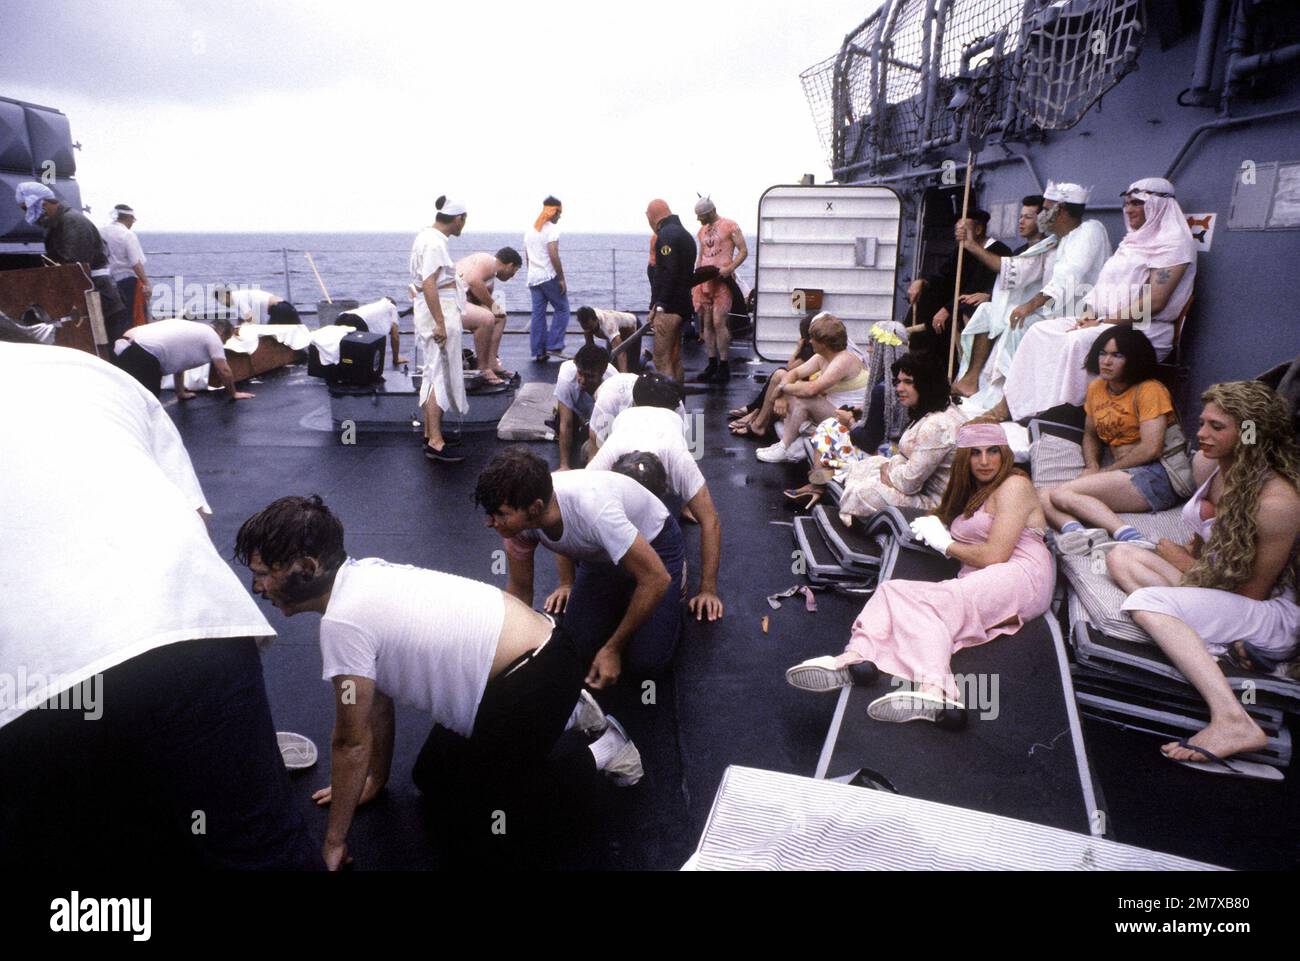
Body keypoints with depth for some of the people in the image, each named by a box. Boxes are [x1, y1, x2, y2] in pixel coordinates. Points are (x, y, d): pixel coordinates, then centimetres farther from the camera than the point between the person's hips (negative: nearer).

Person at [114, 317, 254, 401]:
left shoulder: (193, 330, 30)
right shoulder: (213, 336, 6)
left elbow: (177, 361, 36)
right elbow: (224, 371, 6)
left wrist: (181, 393, 41)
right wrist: (233, 394, 22)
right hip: (143, 355, -9)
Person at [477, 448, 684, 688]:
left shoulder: (592, 510, -44)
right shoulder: (517, 516, -25)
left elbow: (656, 580, -35)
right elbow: (520, 589, -8)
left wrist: (613, 649, -26)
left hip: (653, 543, -5)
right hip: (600, 553, 5)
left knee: (645, 662, -13)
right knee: (580, 646, -5)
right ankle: (622, 593, 21)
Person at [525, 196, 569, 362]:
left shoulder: (530, 229, 16)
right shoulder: (551, 228, -8)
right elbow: (553, 255, -17)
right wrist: (562, 279, -13)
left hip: (533, 278, 7)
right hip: (549, 276, -7)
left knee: (538, 314, 7)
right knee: (562, 310, 4)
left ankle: (538, 352, 7)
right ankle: (554, 346, -2)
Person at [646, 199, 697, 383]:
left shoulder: (666, 235, -11)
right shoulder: (685, 234, 20)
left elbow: (669, 273, -22)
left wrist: (659, 305, -22)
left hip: (668, 307, -10)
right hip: (682, 305, 10)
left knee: (661, 360, -9)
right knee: (675, 358, 16)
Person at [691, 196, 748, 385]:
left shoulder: (730, 226, -1)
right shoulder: (702, 231, 20)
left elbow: (743, 251, -4)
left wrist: (729, 269, -19)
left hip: (722, 281, -7)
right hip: (704, 282, 7)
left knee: (718, 322, -14)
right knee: (706, 323, 5)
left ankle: (724, 366, -8)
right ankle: (711, 365, 11)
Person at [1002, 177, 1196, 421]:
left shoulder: (1174, 243, -6)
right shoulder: (1134, 241, 21)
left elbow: (1154, 303, -16)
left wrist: (1103, 323, -17)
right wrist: (1088, 313, -1)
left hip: (1143, 328, -9)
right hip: (1105, 320, 9)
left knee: (1079, 341, -35)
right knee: (1041, 331, -9)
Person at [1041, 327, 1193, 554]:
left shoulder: (1149, 390, -6)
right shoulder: (1096, 389, 16)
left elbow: (1150, 449, -15)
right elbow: (1090, 434, 26)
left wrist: (1105, 472, -7)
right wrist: (1091, 466, 5)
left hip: (1161, 476, -8)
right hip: (1129, 475, 8)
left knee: (1062, 494, -25)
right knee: (1045, 500, -12)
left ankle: (1130, 538, -39)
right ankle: (1080, 533, -41)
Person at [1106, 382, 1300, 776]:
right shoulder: (1206, 464, -1)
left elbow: (1253, 592, -16)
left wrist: (1185, 563, -6)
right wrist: (1188, 557, 0)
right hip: (1216, 589, 9)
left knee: (1146, 601, -29)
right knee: (1121, 556, -8)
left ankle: (1232, 721, -36)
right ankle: (1226, 645, -21)